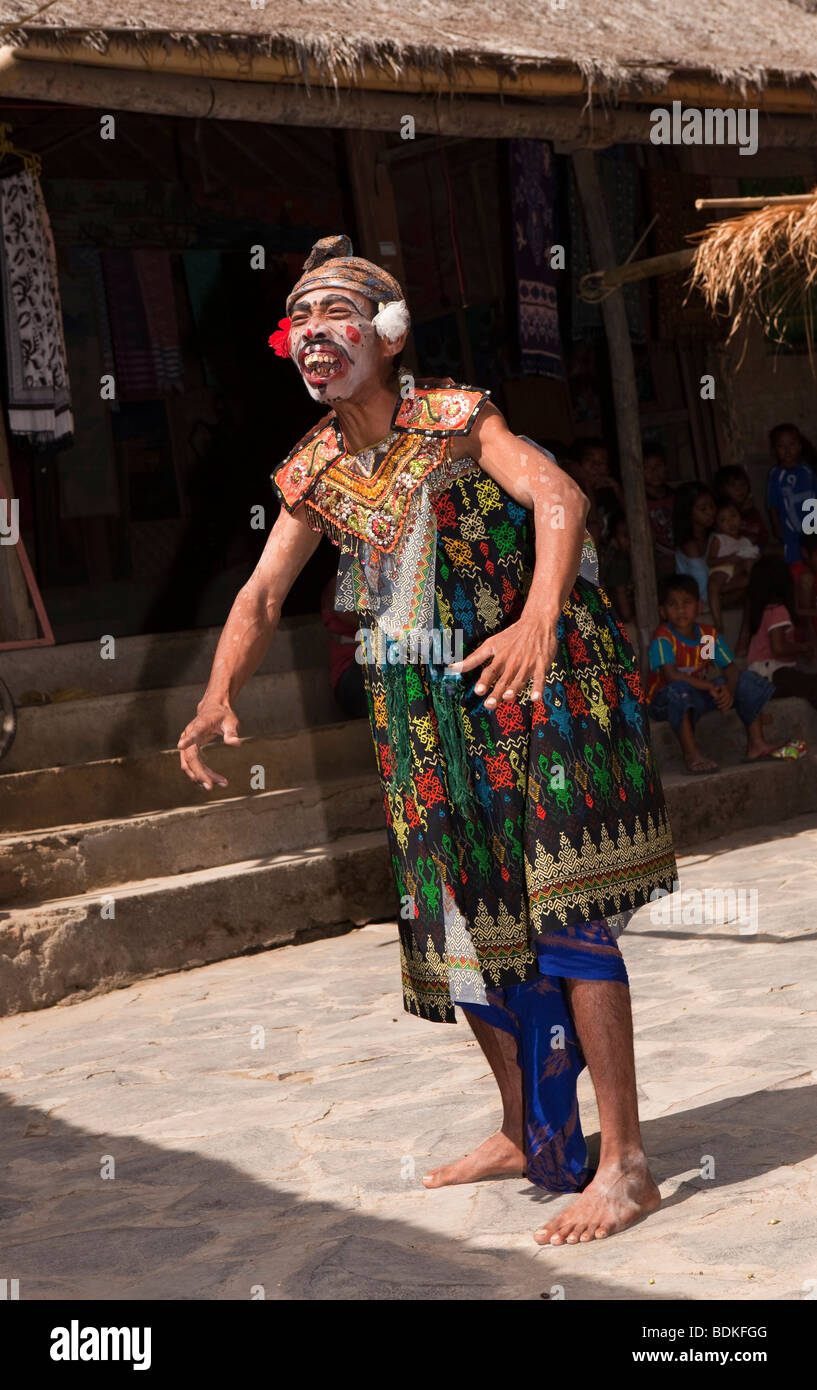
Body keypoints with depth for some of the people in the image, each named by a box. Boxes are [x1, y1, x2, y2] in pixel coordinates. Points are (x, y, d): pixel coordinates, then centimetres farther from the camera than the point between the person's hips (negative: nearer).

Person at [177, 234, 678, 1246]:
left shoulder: (455, 421, -11)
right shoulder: (315, 471, 5)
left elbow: (558, 498, -26)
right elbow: (261, 595, 3)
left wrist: (537, 621, -44)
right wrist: (218, 697, -15)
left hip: (535, 679, -6)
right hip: (426, 709, 7)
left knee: (563, 906, -12)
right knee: (461, 915, 11)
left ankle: (623, 1164, -6)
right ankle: (525, 1134, 28)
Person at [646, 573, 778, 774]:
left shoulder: (709, 634, -1)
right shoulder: (662, 638, -20)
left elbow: (730, 668, -2)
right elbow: (671, 675, -33)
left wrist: (729, 691, -25)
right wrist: (711, 687, -33)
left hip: (699, 697, 6)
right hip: (664, 702, -6)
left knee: (747, 681, -4)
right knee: (679, 690, -41)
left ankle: (756, 743, -1)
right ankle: (691, 753, -35)